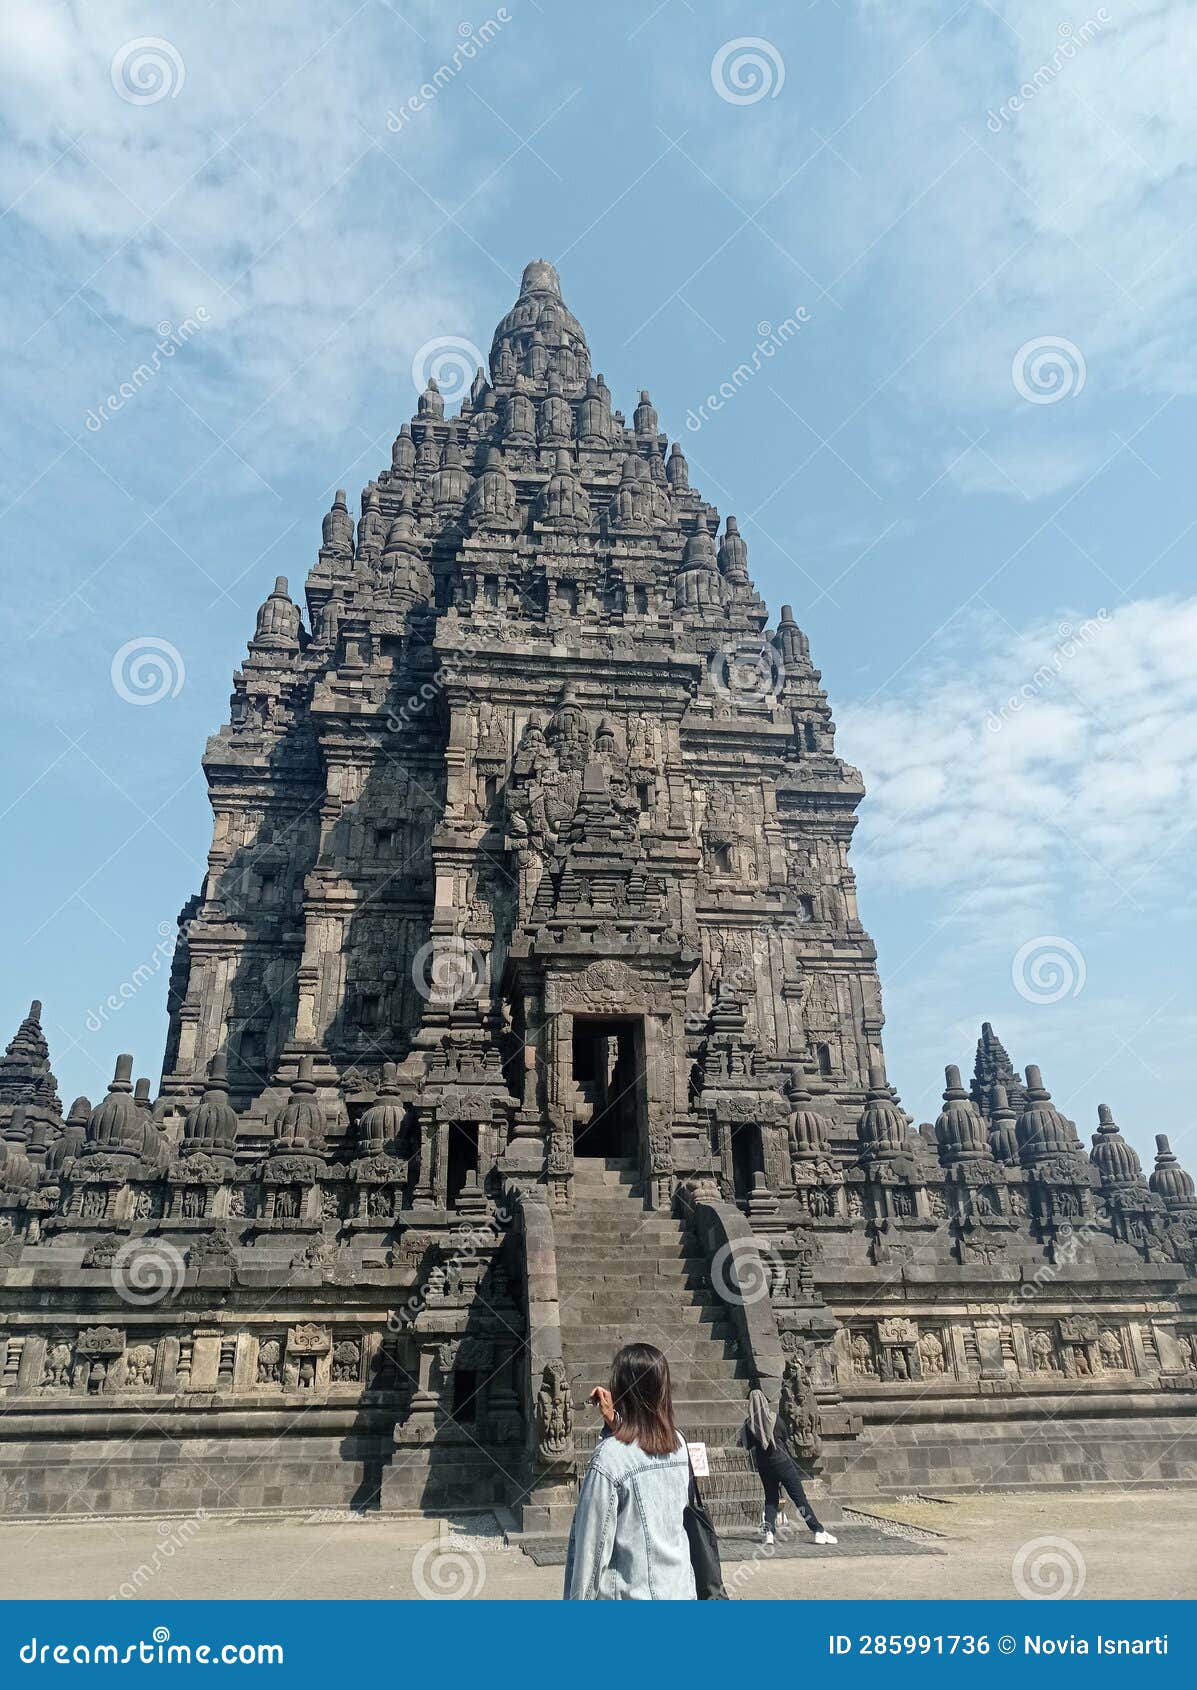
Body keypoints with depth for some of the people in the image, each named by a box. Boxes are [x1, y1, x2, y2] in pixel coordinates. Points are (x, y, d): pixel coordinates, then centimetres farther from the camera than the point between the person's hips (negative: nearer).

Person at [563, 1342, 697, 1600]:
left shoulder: (609, 1458, -19)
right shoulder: (678, 1444, -1)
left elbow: (594, 1544, -15)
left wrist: (580, 1598, -4)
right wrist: (614, 1422, 5)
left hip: (631, 1594, -6)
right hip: (681, 1590, 6)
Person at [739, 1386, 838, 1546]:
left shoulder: (749, 1424, -7)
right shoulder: (775, 1419, -12)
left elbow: (747, 1446, 3)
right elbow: (785, 1438, 3)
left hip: (763, 1465, 2)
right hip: (782, 1462, -2)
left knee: (771, 1497, 16)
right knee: (799, 1497, 2)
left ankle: (768, 1530, 0)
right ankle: (819, 1531, 1)